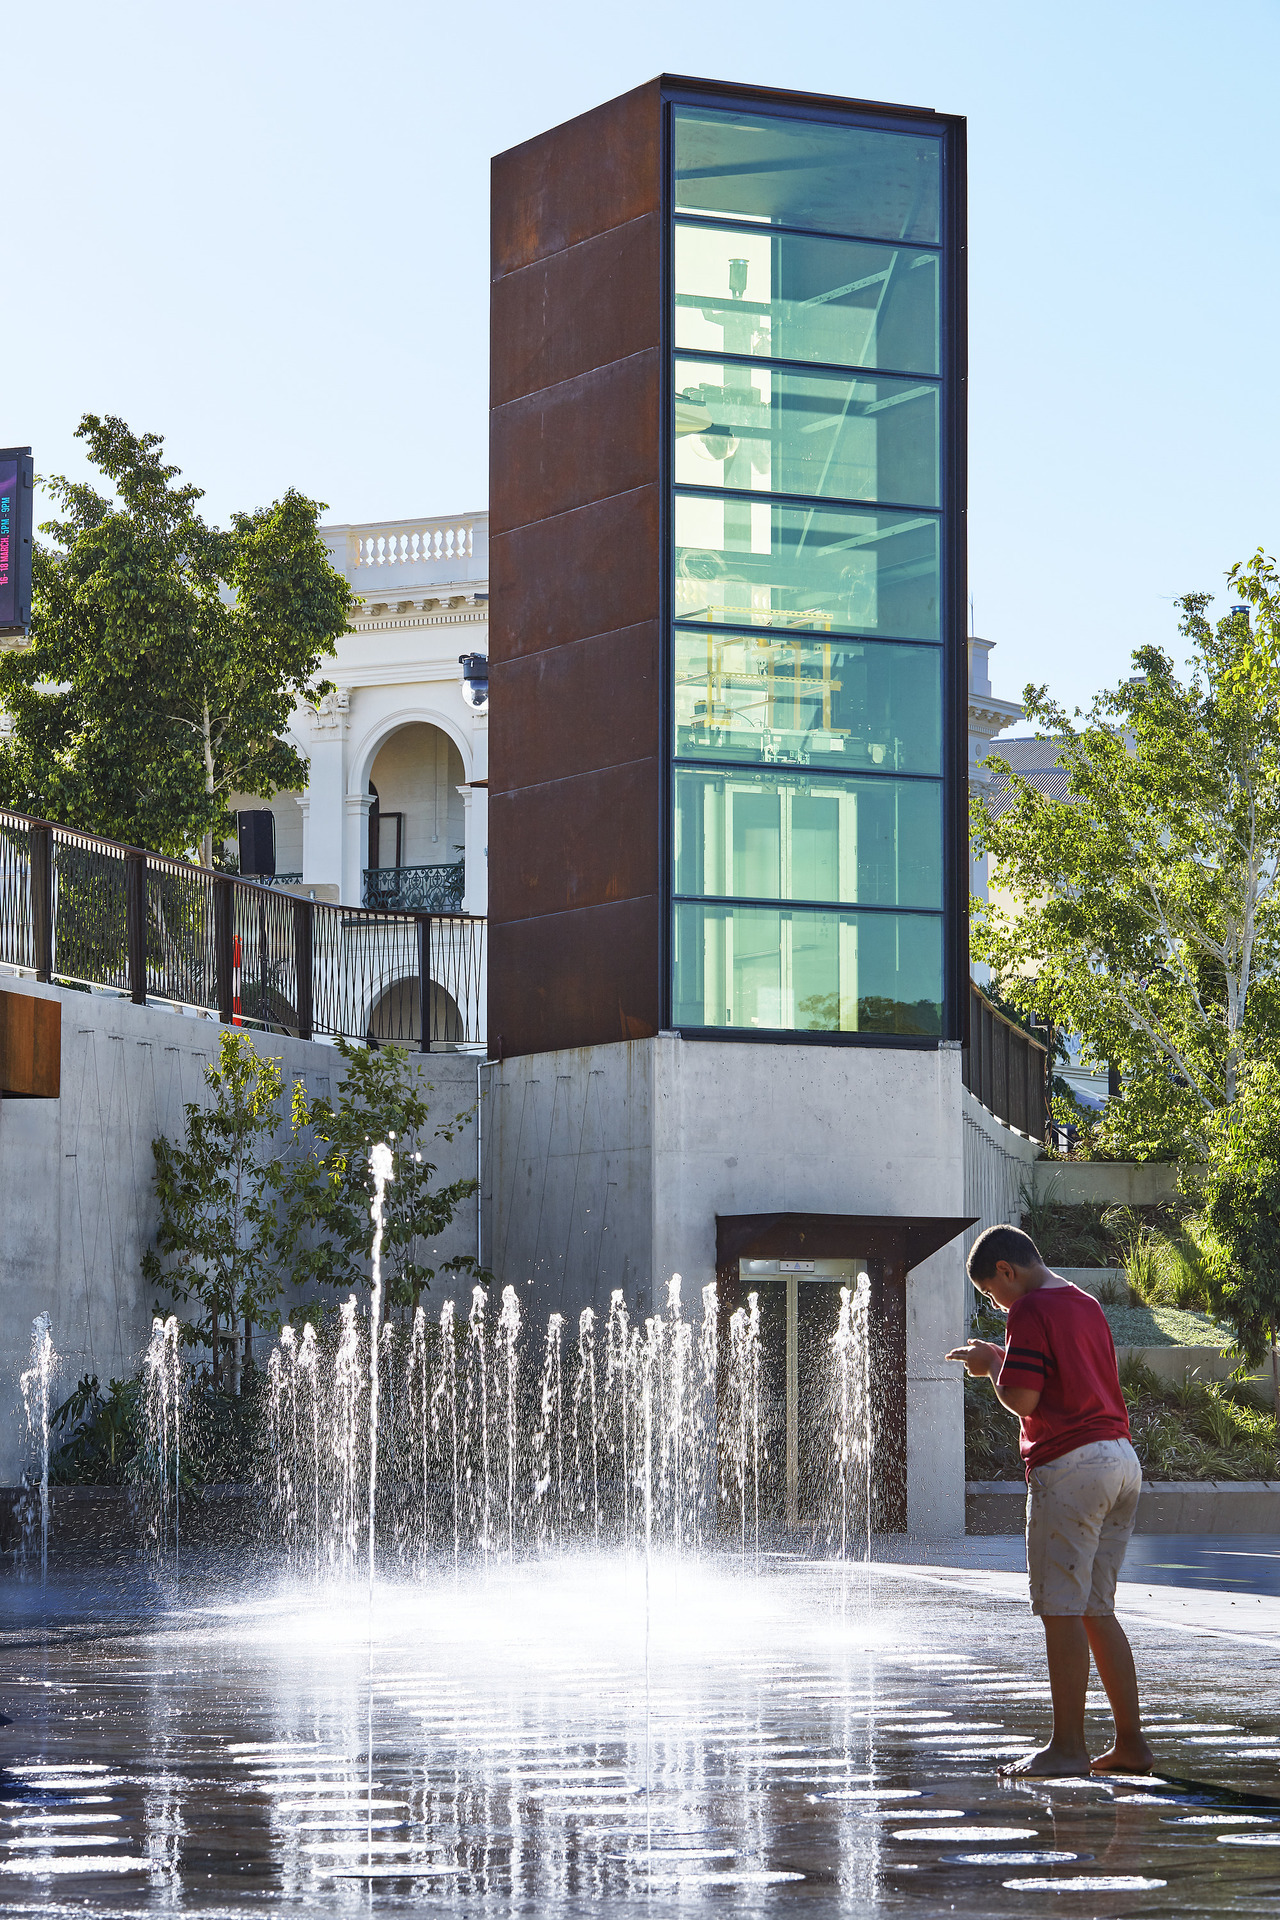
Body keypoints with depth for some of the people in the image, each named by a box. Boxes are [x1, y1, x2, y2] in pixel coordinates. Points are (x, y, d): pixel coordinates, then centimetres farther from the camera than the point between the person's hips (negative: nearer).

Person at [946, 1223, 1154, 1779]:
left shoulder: (1031, 1310, -8)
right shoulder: (1086, 1304, 20)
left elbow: (1021, 1399, -15)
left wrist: (991, 1366, 3)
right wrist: (1003, 1359, 23)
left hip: (1069, 1464, -9)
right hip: (1122, 1460, 9)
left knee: (1062, 1610, -5)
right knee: (1096, 1609, 12)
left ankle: (1067, 1747, -5)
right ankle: (1130, 1743, 10)